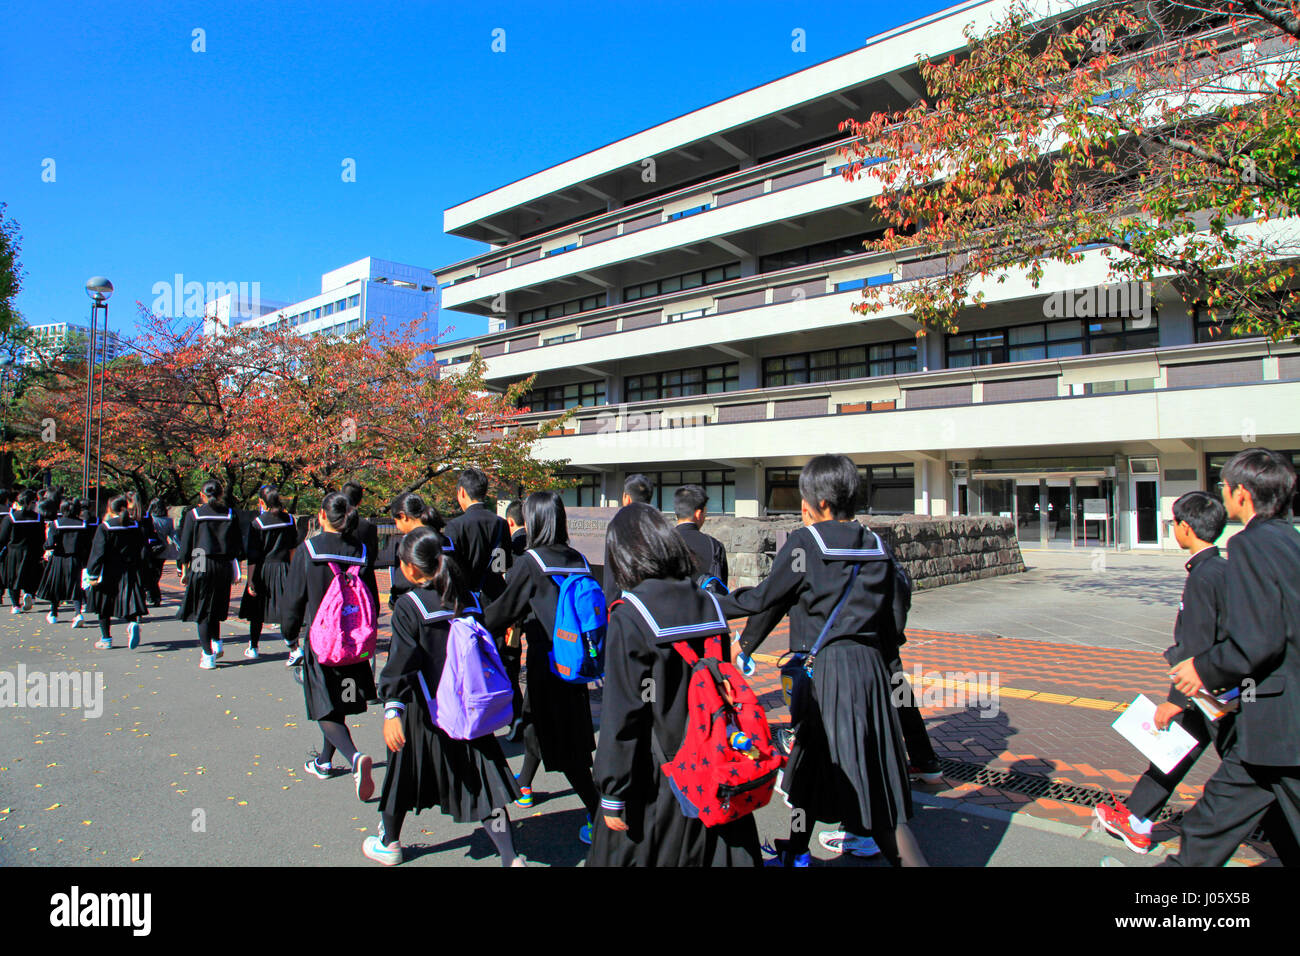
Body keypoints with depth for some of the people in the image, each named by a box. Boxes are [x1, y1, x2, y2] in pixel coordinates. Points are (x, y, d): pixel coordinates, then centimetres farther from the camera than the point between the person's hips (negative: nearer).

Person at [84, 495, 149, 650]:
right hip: (131, 573, 3)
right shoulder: (136, 526, 2)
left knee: (104, 607, 13)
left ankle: (106, 639, 18)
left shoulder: (104, 528, -10)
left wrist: (93, 574, -7)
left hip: (109, 574, -3)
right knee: (128, 601, 3)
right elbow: (144, 550, 4)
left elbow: (97, 553, -11)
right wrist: (137, 568, 13)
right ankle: (133, 623, -28)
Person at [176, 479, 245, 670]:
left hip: (201, 567, -3)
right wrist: (235, 570, 11)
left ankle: (208, 656, 3)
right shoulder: (230, 514, 3)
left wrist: (184, 572, 6)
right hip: (224, 567, 3)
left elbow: (185, 547, -1)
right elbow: (237, 546, 4)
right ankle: (216, 644, 13)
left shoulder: (193, 515, -3)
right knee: (216, 609, 22)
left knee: (202, 612, 5)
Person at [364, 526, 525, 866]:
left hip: (424, 712, -4)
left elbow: (401, 661, -22)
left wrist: (392, 709, -26)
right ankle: (510, 857, -1)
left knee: (403, 773, 18)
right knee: (479, 781, 6)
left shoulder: (408, 606, -14)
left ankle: (389, 844, 40)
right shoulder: (468, 600, 2)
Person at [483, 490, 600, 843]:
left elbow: (502, 611, -8)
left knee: (562, 743, 1)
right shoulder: (579, 560, 1)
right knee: (535, 720, 28)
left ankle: (599, 817, -1)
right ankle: (524, 785, 47)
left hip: (547, 662, -7)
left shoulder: (530, 563, -16)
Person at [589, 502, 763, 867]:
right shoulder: (708, 603, -1)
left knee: (630, 851, 13)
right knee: (716, 852, 16)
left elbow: (621, 716, -16)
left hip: (655, 782, -5)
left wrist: (613, 795, -8)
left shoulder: (628, 619, -17)